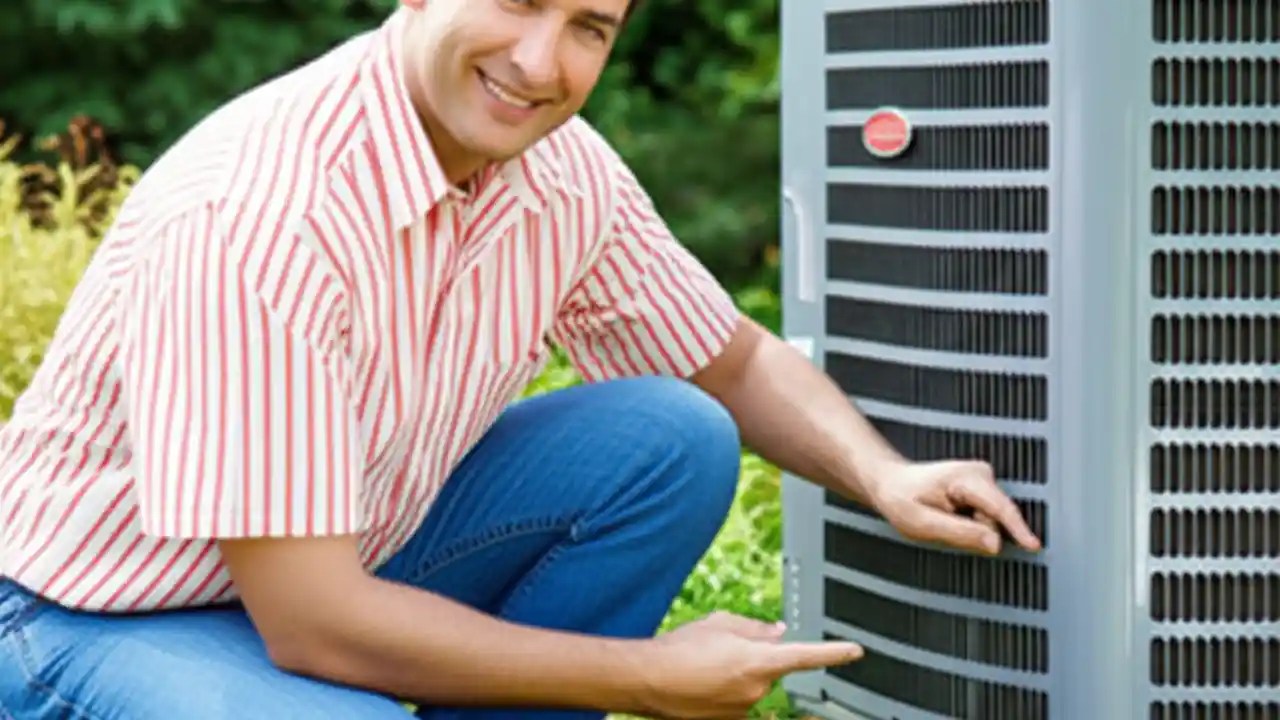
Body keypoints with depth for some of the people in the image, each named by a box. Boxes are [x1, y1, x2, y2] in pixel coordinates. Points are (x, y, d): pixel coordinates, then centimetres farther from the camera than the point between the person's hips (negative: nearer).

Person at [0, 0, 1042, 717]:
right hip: (112, 623, -7)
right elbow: (311, 625, -32)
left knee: (673, 442, -6)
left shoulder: (566, 173, -9)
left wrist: (882, 476, -13)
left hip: (350, 547, 8)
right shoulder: (256, 215, -32)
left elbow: (737, 364, 10)